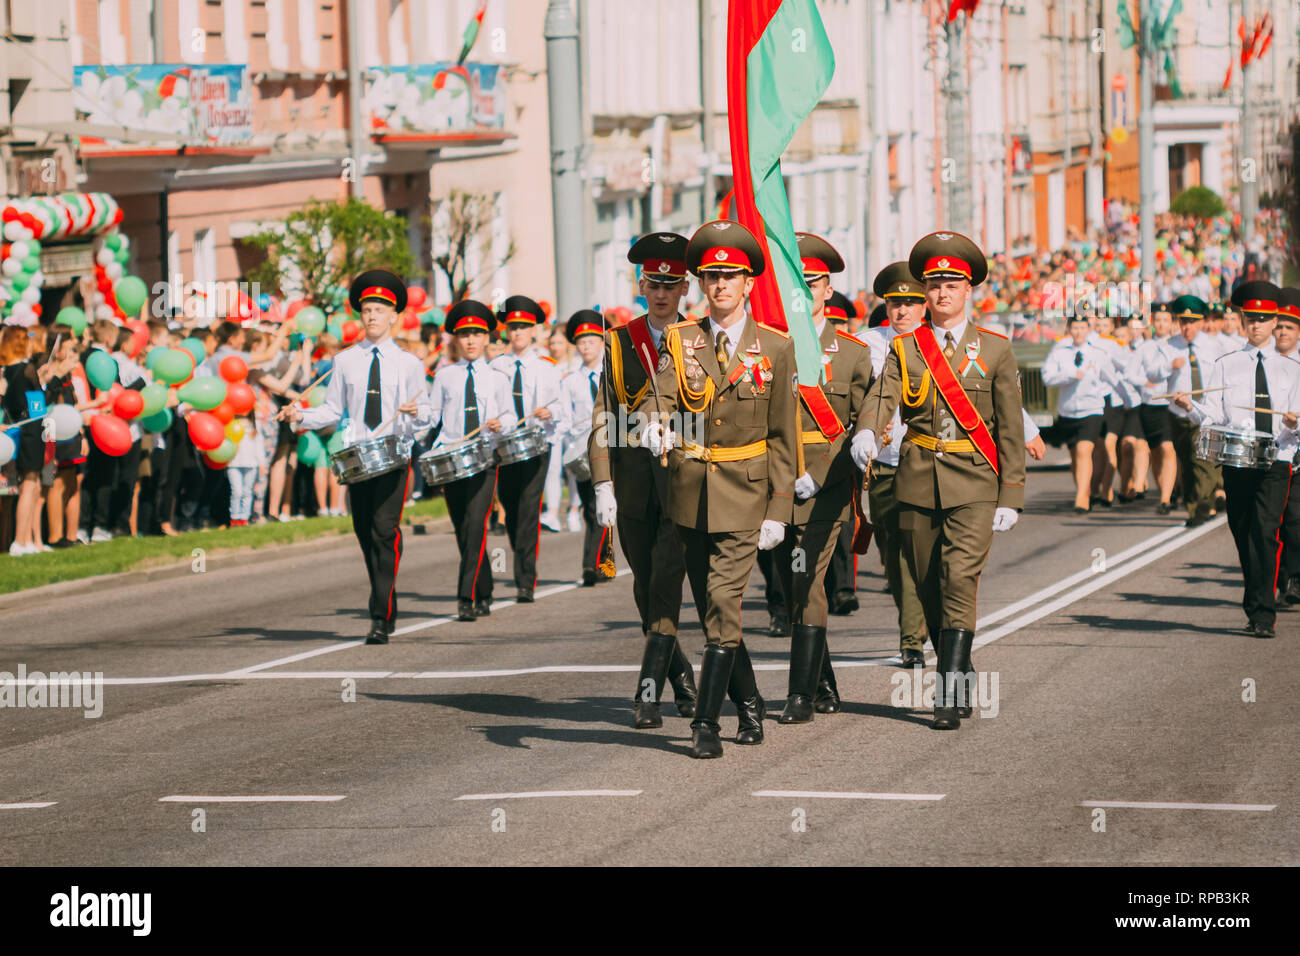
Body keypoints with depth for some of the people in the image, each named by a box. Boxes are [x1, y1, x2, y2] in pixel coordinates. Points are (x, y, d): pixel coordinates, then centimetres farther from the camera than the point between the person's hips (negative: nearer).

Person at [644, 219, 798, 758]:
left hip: (744, 492, -3)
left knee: (723, 605, -13)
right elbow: (663, 399, -9)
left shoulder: (774, 348, -1)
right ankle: (748, 703, 29)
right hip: (689, 491, 3)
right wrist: (657, 427, -34)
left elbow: (782, 436, 0)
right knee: (712, 608, 11)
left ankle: (706, 723, -11)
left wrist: (779, 509, -4)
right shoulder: (679, 341, 5)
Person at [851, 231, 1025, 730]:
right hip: (918, 482, 3)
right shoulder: (904, 348, 8)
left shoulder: (995, 350, 4)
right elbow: (881, 396, -10)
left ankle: (951, 695, -18)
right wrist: (866, 432, -33)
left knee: (959, 580, -16)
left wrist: (1010, 497, -2)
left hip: (973, 483, -3)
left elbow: (1010, 428, 4)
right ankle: (960, 674, 28)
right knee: (928, 588, 9)